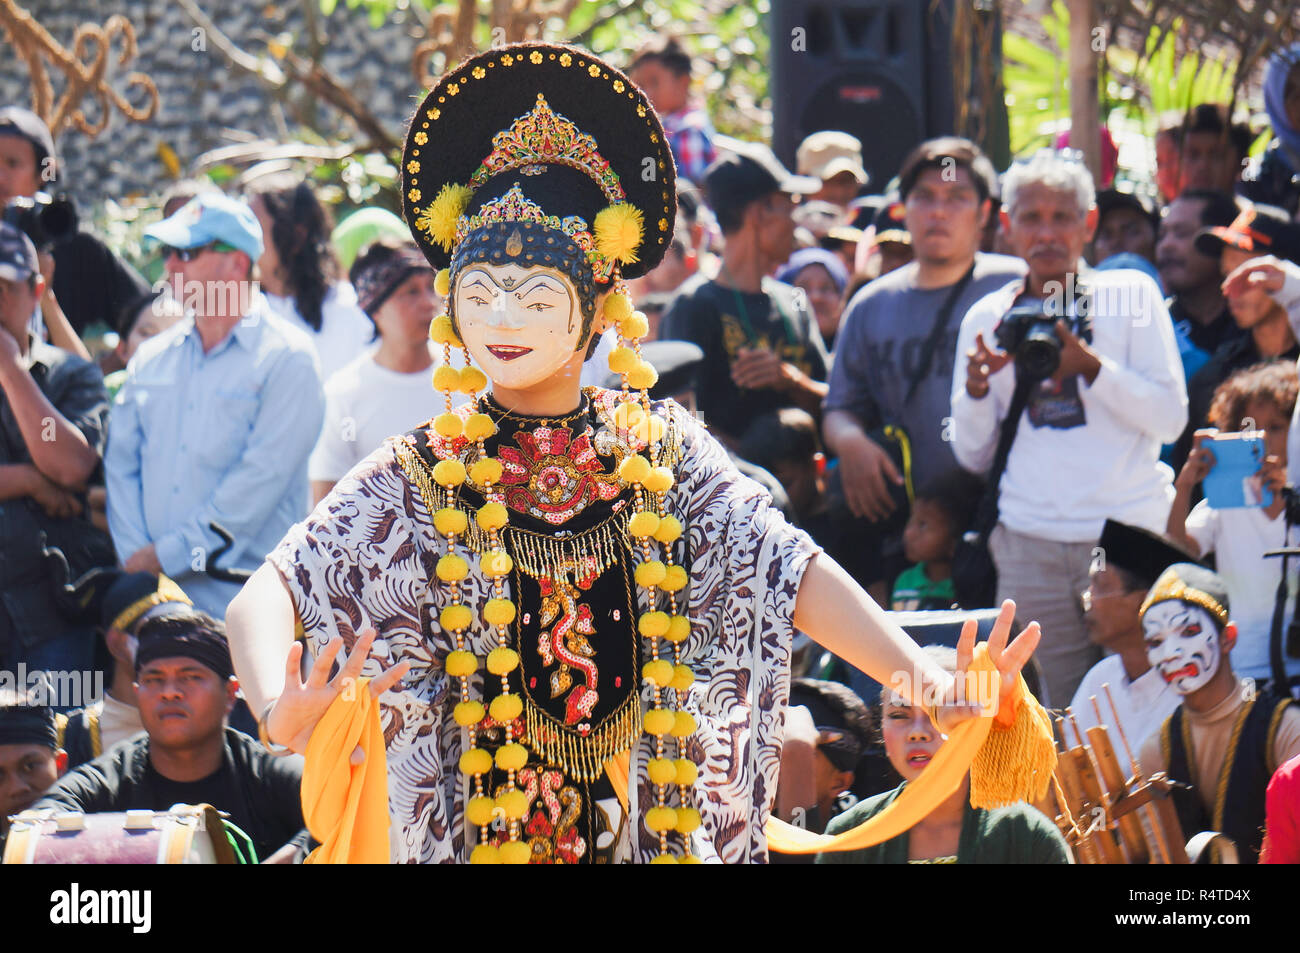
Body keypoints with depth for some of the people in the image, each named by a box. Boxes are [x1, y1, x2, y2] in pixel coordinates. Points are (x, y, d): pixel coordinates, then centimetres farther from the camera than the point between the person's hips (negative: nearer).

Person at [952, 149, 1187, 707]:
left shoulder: (1130, 294, 5)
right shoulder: (987, 318, 13)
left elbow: (1171, 418, -3)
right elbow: (973, 456, 14)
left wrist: (1091, 367, -14)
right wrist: (976, 388, -5)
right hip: (1030, 544, 2)